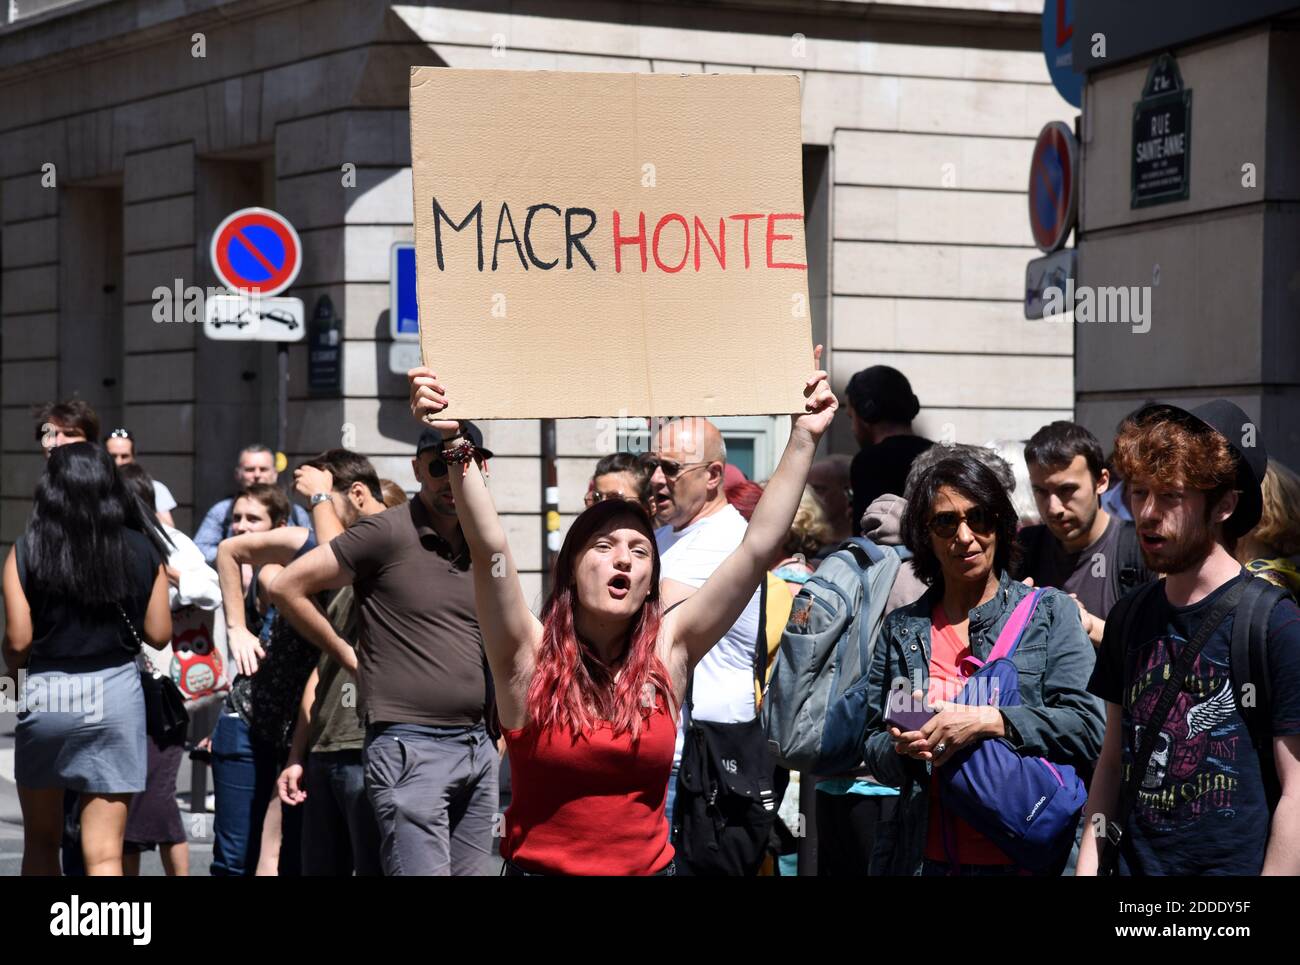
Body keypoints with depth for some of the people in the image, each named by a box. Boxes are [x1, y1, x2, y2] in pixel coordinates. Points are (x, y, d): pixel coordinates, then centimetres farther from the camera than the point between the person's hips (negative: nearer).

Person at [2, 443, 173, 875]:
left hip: (44, 695, 0)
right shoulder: (142, 551, -1)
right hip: (115, 693, 0)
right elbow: (159, 635, 2)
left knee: (40, 841, 17)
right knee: (104, 852, 1)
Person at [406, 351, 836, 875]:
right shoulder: (532, 656, -6)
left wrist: (803, 439, -6)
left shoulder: (668, 651, 0)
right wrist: (456, 444, -29)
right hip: (540, 864, -3)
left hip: (650, 863, 3)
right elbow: (489, 548, -19)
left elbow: (759, 547, -2)